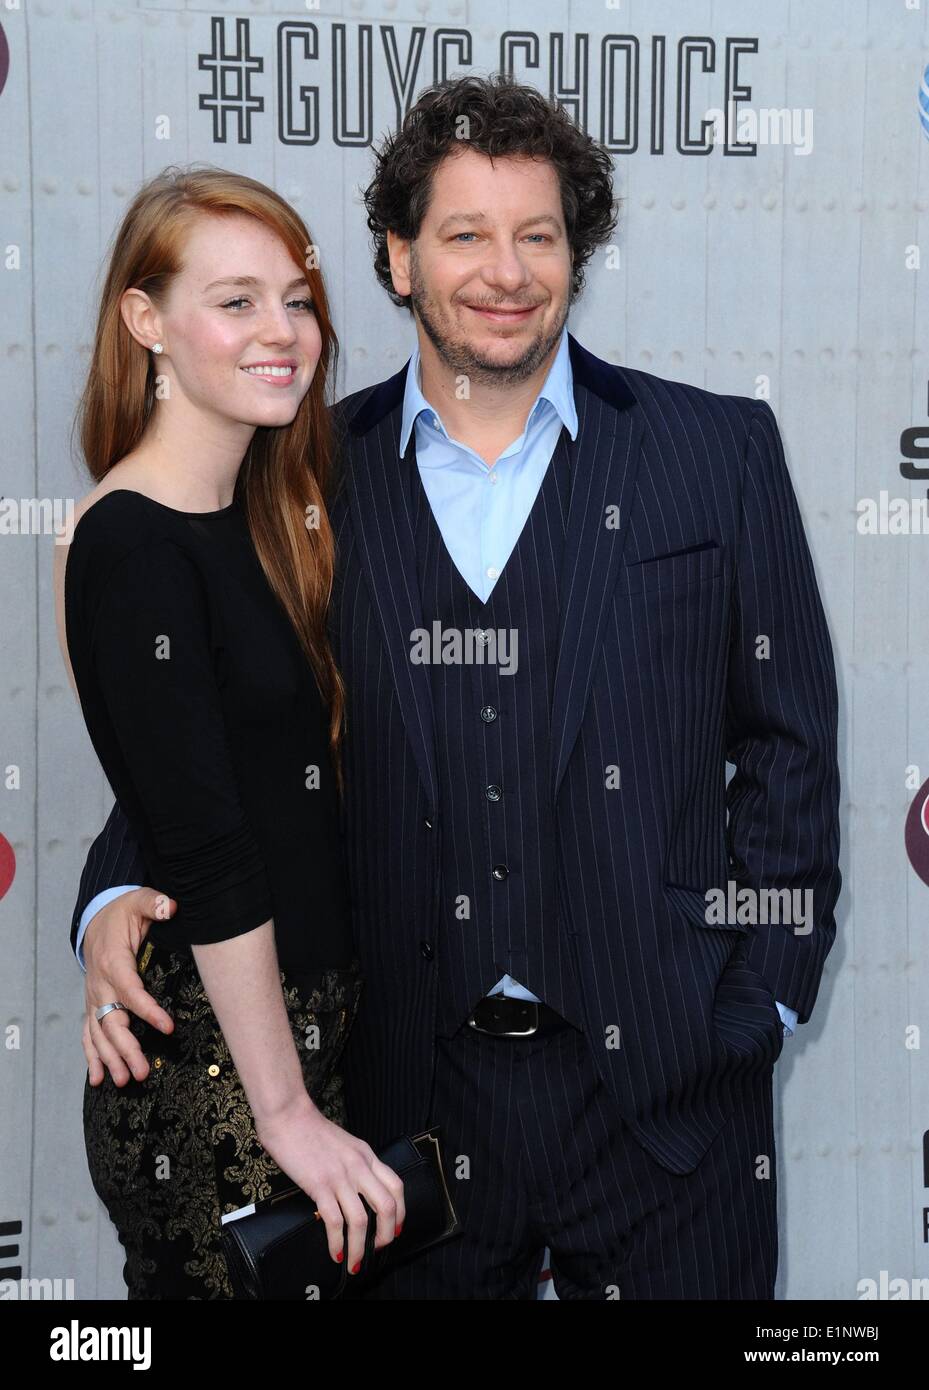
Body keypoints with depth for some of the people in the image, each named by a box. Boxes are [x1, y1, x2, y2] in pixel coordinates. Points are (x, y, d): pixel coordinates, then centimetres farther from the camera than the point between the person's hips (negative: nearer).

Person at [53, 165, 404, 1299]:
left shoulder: (257, 513, 9)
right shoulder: (130, 545, -18)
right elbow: (204, 854, -20)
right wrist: (285, 1112, -18)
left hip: (305, 1018, 8)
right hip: (211, 1051, -8)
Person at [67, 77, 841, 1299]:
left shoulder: (718, 452, 1)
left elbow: (787, 743, 3)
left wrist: (759, 997, -2)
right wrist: (118, 895, -10)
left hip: (664, 1085, 0)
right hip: (409, 1091, 1)